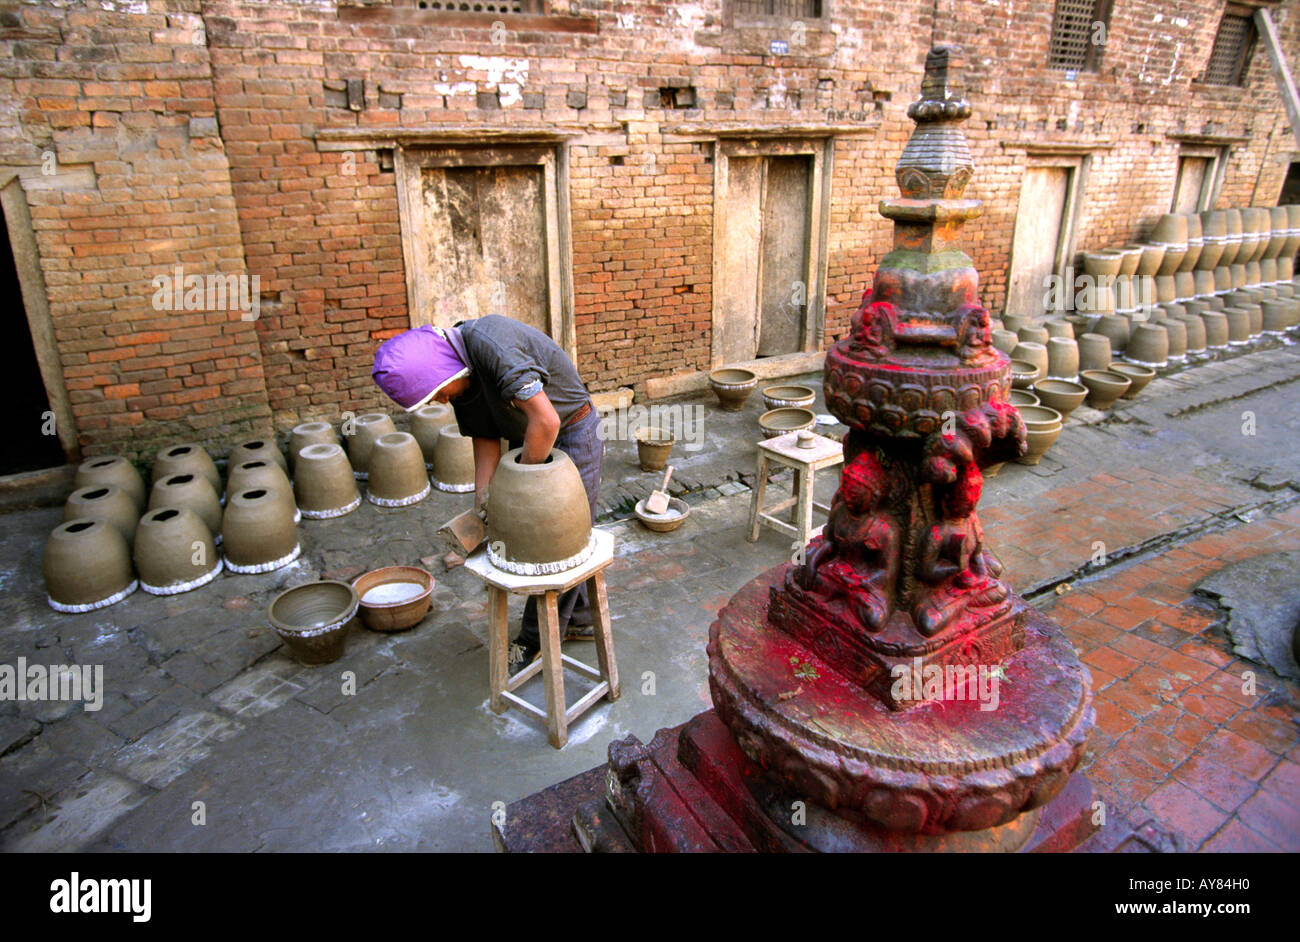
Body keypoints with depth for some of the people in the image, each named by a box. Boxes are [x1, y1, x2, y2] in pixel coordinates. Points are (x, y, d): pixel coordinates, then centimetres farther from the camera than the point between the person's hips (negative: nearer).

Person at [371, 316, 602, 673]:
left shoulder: (490, 344, -33)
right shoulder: (458, 371, -5)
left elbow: (545, 421, -38)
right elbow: (484, 437, 0)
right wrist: (482, 499, -13)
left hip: (572, 433, -9)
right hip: (529, 439, 9)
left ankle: (537, 640, 10)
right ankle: (578, 619, 31)